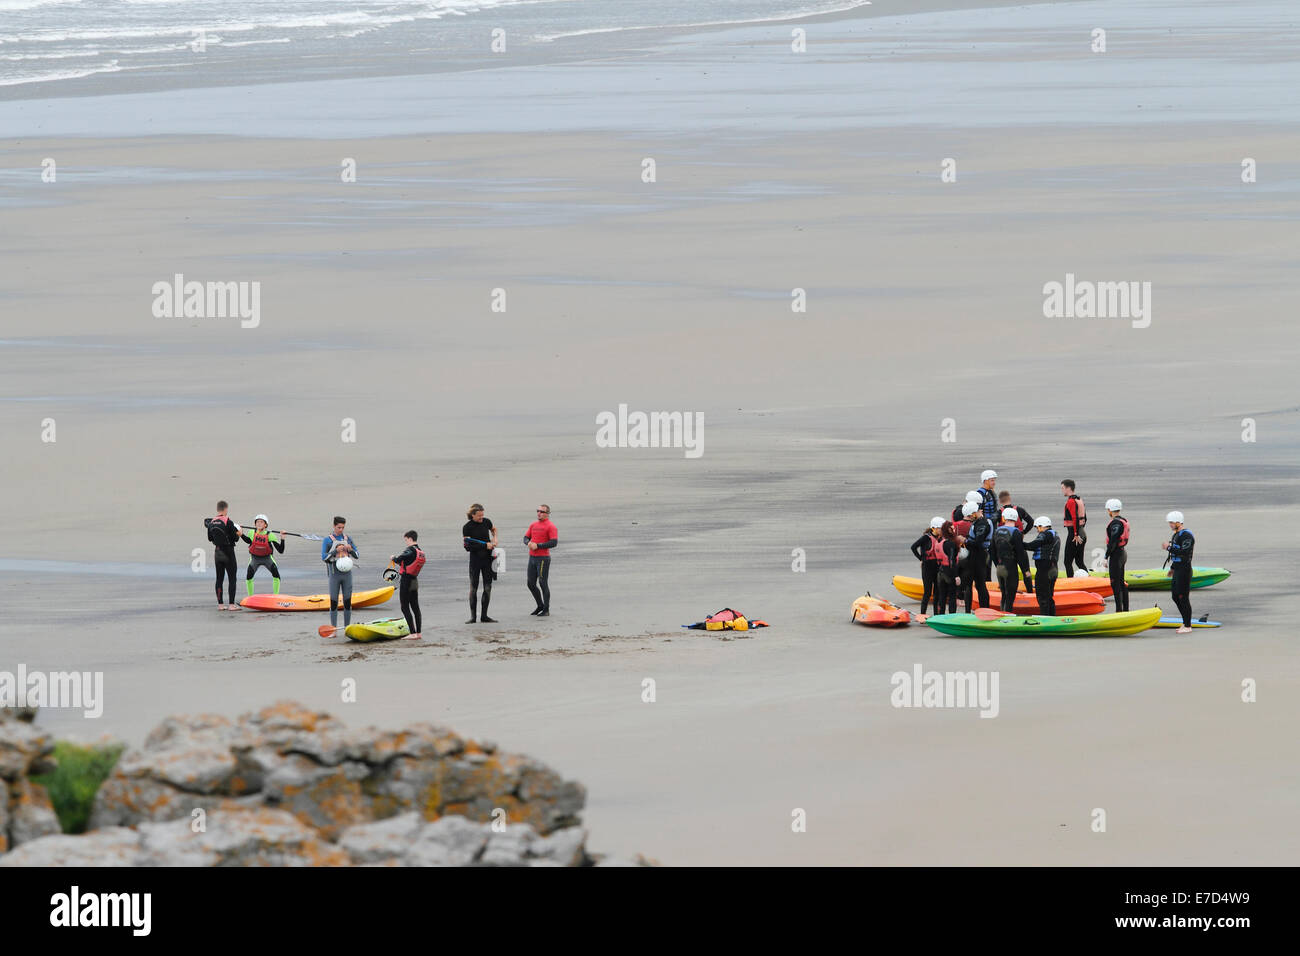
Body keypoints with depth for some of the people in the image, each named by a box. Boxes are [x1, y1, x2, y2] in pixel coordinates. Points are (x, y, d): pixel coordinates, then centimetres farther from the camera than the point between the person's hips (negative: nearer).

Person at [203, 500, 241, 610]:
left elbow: (210, 538, 11)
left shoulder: (211, 523, 2)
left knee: (219, 578, 11)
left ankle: (220, 604, 11)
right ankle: (232, 604, -4)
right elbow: (235, 538, -13)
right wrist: (238, 534, 7)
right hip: (228, 552, -6)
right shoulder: (228, 522, -16)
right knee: (232, 578, 1)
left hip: (217, 552, 6)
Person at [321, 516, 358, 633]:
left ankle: (347, 628, 11)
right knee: (334, 602, -3)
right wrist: (336, 551, -21)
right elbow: (324, 557, -9)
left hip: (347, 574, 3)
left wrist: (350, 549, -11)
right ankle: (333, 629, 2)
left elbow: (357, 556, 10)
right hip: (335, 574, -3)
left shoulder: (347, 539, 9)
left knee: (348, 602, 4)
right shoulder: (328, 540, -1)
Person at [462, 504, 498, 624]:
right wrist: (485, 545, -15)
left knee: (488, 587, 3)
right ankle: (473, 617, 1)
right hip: (475, 559, -4)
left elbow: (493, 529, 26)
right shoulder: (467, 527, -9)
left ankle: (484, 616, 9)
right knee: (473, 588, -4)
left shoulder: (486, 522, 3)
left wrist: (494, 539, 7)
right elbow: (467, 546, -12)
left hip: (487, 558, 4)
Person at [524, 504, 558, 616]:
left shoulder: (551, 527, -8)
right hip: (532, 558, 7)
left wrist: (538, 546, -18)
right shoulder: (533, 525, 14)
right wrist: (529, 542, -8)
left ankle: (546, 610, 1)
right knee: (531, 584, 11)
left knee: (543, 584, -6)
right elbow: (526, 537, 17)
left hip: (543, 558, -7)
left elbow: (554, 542, -16)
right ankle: (540, 606, 26)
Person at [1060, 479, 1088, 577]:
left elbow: (1075, 519, -23)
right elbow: (1084, 518, 19)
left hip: (1073, 533, -9)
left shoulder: (1071, 501, -15)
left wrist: (1076, 535, -21)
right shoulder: (1080, 500, 14)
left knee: (1068, 562, -4)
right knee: (1080, 561, 15)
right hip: (1083, 534, 9)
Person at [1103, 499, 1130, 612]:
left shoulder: (1116, 523, -19)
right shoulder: (1124, 520, 11)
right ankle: (1125, 610, 20)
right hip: (1123, 552, 10)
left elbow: (1113, 542, -22)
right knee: (1121, 582, 15)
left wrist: (1106, 557, -18)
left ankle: (1119, 610, -8)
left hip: (1116, 554, -10)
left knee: (1115, 583, -7)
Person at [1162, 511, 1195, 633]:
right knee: (1175, 596, 14)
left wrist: (1169, 548, -18)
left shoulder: (1186, 535, -16)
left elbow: (1184, 553, -25)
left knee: (1183, 598, -7)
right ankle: (1186, 623, 22)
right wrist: (1172, 568, 24)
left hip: (1184, 571, -11)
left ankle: (1187, 626, -1)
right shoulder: (1176, 535, 15)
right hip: (1177, 571, 11)